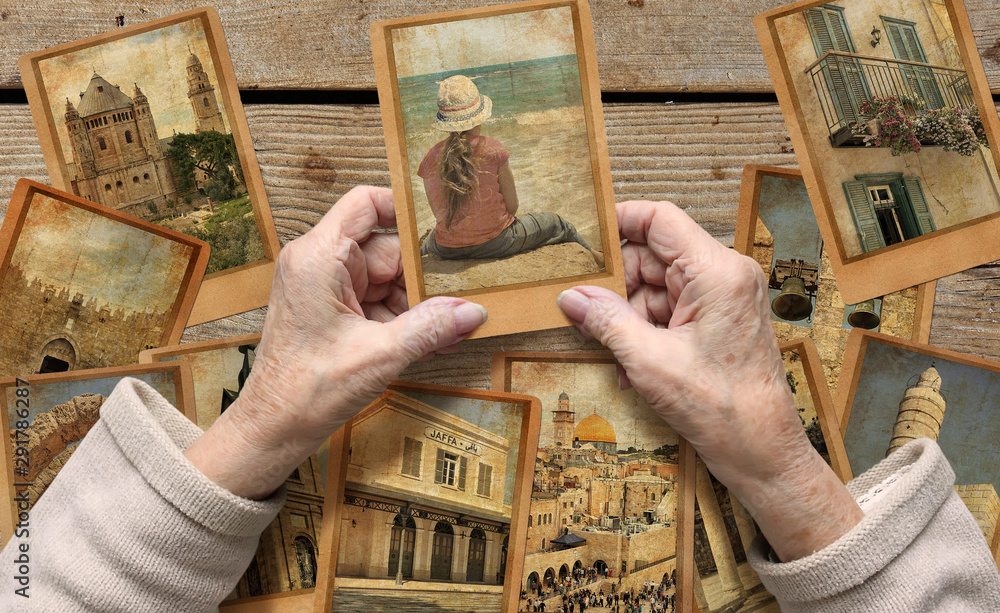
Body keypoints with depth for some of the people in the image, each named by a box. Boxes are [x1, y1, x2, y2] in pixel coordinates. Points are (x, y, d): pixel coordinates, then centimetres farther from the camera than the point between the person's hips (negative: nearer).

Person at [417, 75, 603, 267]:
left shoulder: (431, 159, -9)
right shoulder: (493, 150, -17)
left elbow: (438, 212, 1)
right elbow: (512, 205, -9)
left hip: (448, 251, 3)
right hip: (495, 245, -2)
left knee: (429, 242, 42)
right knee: (556, 224, 24)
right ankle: (591, 256, 47)